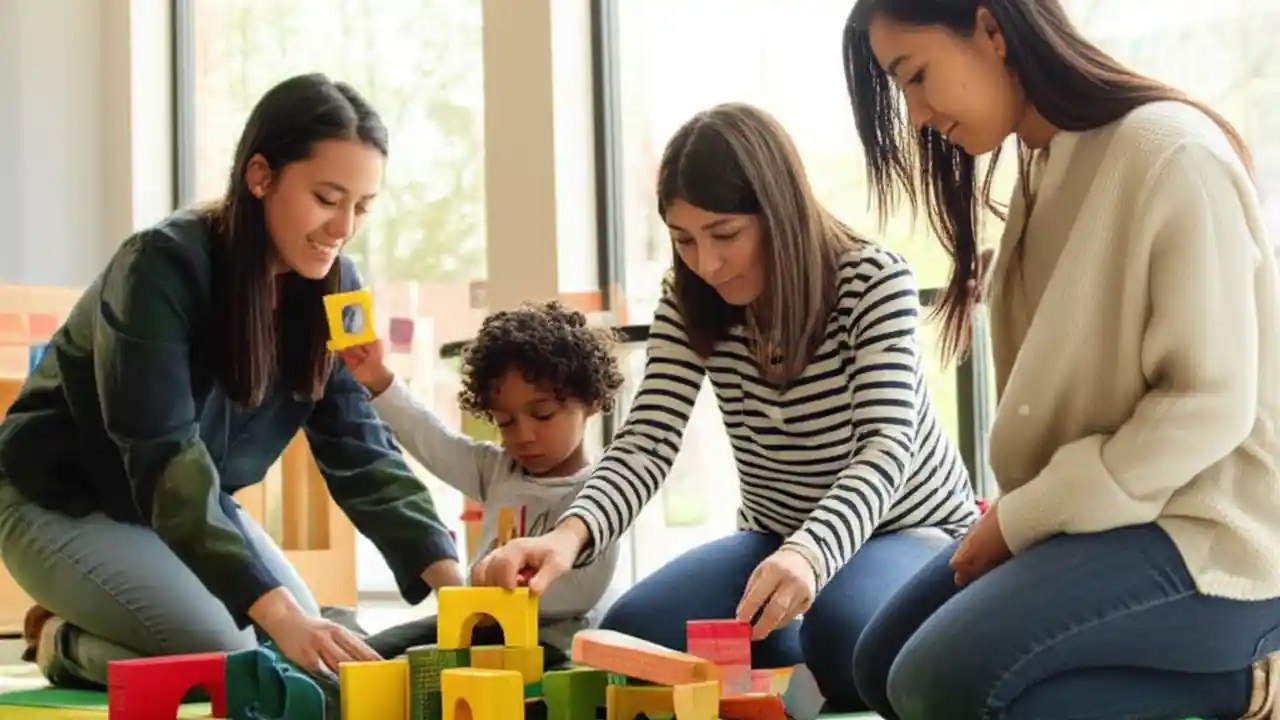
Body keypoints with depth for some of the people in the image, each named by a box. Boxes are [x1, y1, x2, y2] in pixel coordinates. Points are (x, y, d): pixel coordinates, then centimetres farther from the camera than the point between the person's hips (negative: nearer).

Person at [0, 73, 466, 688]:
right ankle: (64, 643, 5)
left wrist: (447, 576, -28)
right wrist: (277, 612, -45)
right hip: (62, 503, -7)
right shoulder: (163, 267, -30)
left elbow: (357, 446, -13)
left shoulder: (332, 287, -10)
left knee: (309, 658, -2)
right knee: (229, 662, -24)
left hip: (196, 505, 7)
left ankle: (90, 632, 16)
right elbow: (164, 461, -36)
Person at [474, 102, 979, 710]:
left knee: (842, 630, -38)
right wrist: (572, 533, -43)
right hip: (779, 539, 5)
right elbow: (646, 444, -20)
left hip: (910, 530, -5)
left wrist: (811, 552, -53)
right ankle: (814, 681, 3)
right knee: (630, 633, -18)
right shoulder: (688, 308, -9)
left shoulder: (875, 282, -21)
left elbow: (886, 446, -32)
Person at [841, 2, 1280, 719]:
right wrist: (1015, 508, -4)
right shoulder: (1043, 172, 9)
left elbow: (1210, 404, -20)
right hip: (1096, 516, 9)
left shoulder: (1169, 153, -17)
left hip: (1208, 536, -9)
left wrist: (1022, 517, -16)